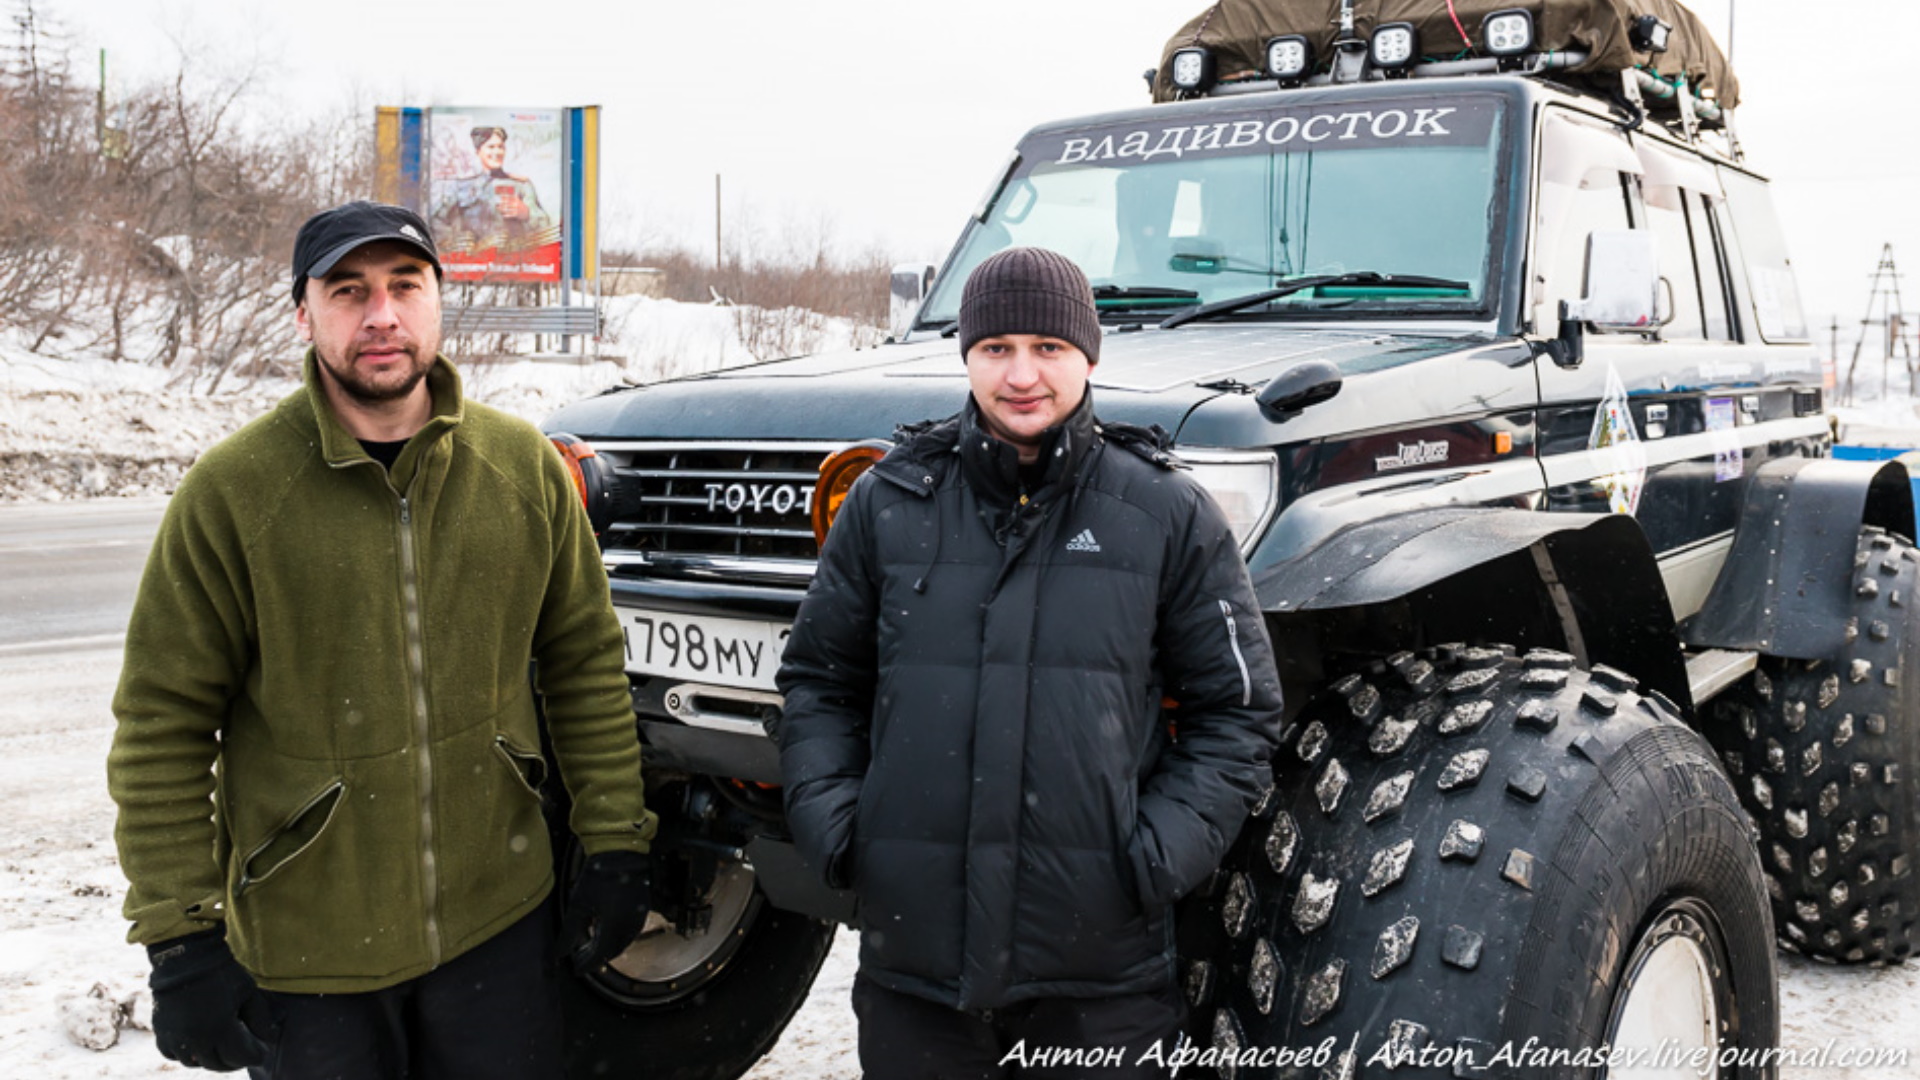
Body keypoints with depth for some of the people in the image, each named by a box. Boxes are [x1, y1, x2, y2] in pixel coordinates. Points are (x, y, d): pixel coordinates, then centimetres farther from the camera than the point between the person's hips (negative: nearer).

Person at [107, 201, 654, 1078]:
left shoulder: (522, 464, -2)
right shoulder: (230, 491, -10)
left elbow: (585, 663, 5)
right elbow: (162, 727, -7)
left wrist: (614, 847, 3)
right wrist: (181, 938, -9)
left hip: (498, 917, 3)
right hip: (305, 951, -2)